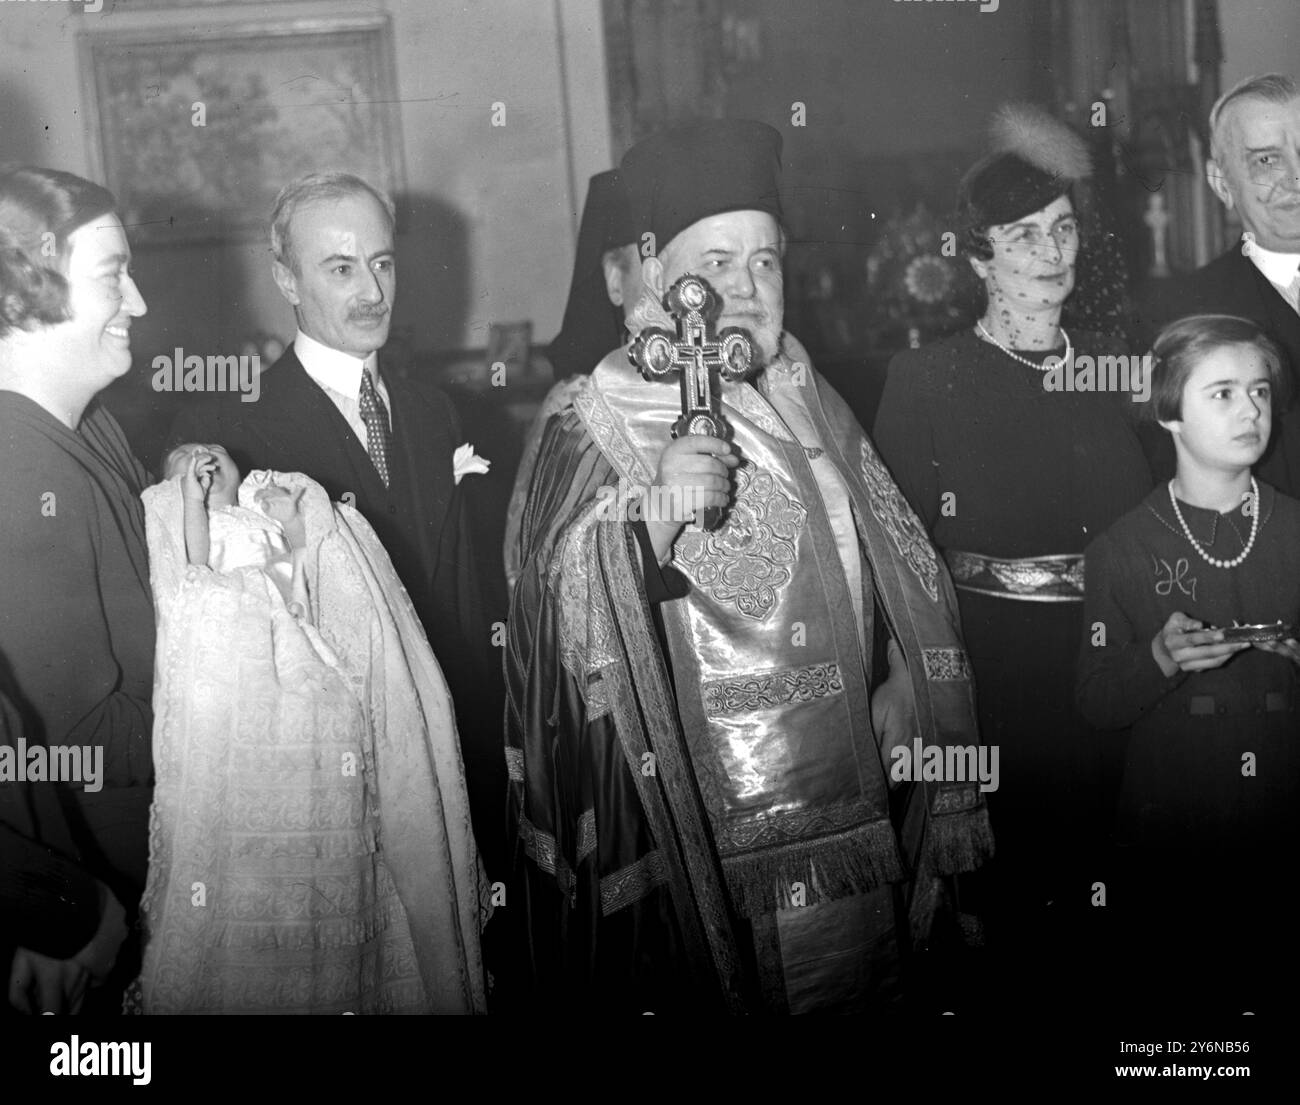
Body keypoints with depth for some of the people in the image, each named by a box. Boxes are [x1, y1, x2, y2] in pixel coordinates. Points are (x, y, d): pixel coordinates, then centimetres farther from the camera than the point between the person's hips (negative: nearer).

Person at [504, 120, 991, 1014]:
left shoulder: (811, 406, 9)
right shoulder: (600, 429, -7)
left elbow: (901, 580, 16)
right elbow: (562, 614, -19)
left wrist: (902, 695, 7)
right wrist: (653, 512, -33)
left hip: (851, 805, 5)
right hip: (697, 828, -5)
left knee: (858, 986, 13)